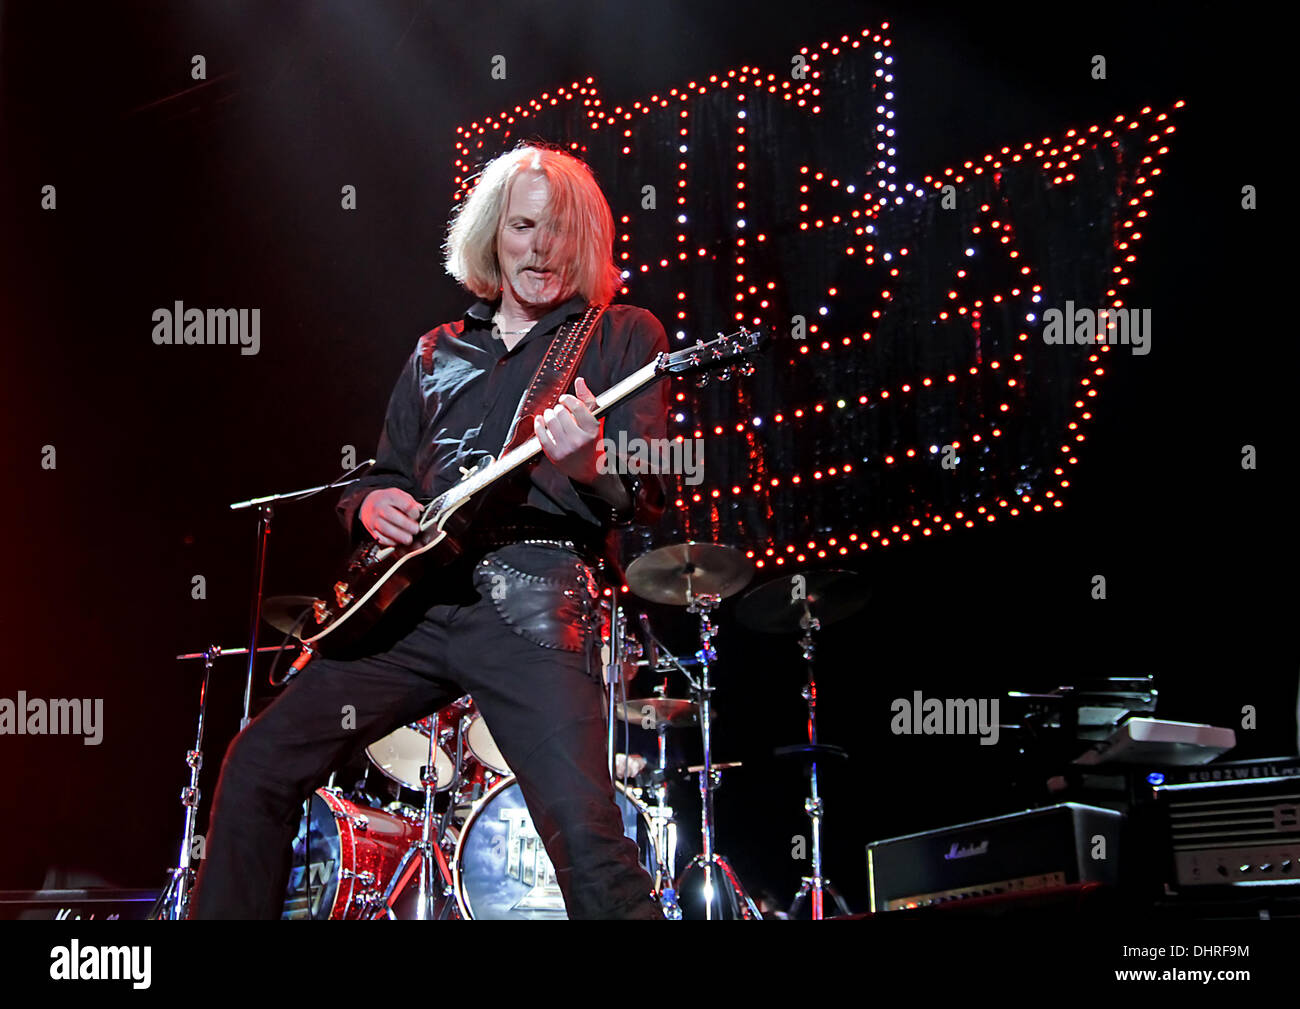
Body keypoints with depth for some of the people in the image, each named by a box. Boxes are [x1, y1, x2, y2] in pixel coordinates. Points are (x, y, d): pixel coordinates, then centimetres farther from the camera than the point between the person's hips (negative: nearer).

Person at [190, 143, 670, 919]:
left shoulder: (623, 337, 8)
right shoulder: (437, 356, 23)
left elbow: (648, 497, -3)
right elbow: (386, 472, 28)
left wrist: (588, 468, -26)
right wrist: (372, 502, 3)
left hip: (533, 602, -5)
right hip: (413, 597, 6)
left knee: (587, 839, -20)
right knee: (261, 765, 0)